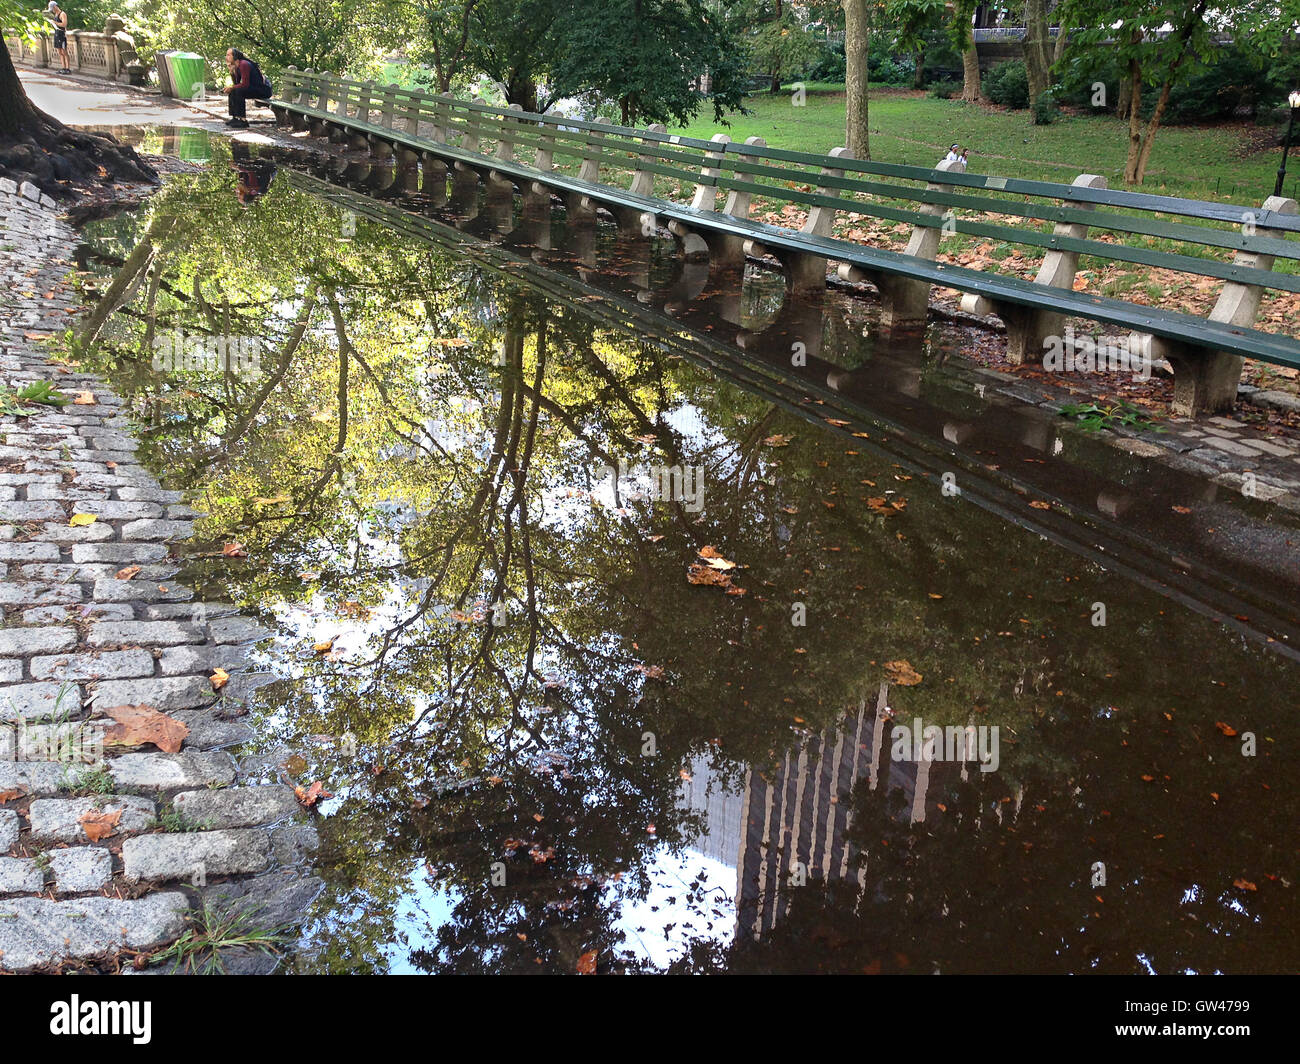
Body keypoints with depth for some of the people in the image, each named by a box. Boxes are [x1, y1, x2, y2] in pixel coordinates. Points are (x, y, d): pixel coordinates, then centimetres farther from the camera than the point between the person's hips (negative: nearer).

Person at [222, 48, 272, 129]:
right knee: (232, 92, 10)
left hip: (264, 90, -10)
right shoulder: (237, 66, 10)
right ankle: (235, 117, 10)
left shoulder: (244, 65, -19)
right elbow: (237, 83, 12)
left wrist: (232, 88, -15)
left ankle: (243, 120, -23)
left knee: (239, 91, -27)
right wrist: (231, 71, 2)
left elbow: (245, 84, -23)